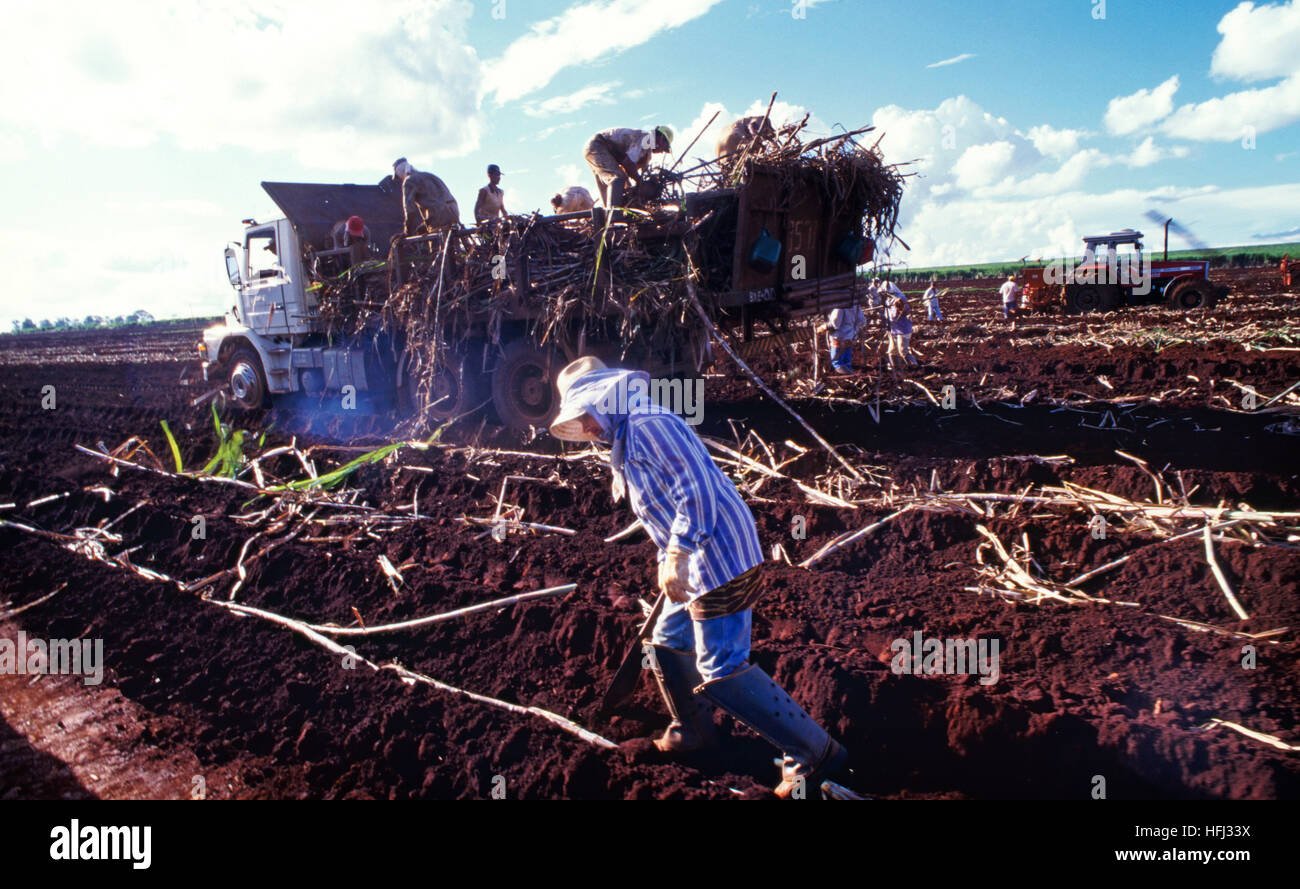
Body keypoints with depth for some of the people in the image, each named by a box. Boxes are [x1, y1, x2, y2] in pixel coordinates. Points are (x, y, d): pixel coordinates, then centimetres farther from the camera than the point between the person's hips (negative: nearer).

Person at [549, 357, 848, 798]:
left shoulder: (650, 424, -15)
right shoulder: (627, 441, 17)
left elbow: (697, 488, -23)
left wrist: (677, 555, -26)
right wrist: (669, 563, 24)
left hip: (719, 558, -10)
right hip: (699, 564, 10)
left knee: (722, 670, -9)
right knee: (668, 644, 21)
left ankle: (814, 754, 1)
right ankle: (694, 730, 41)